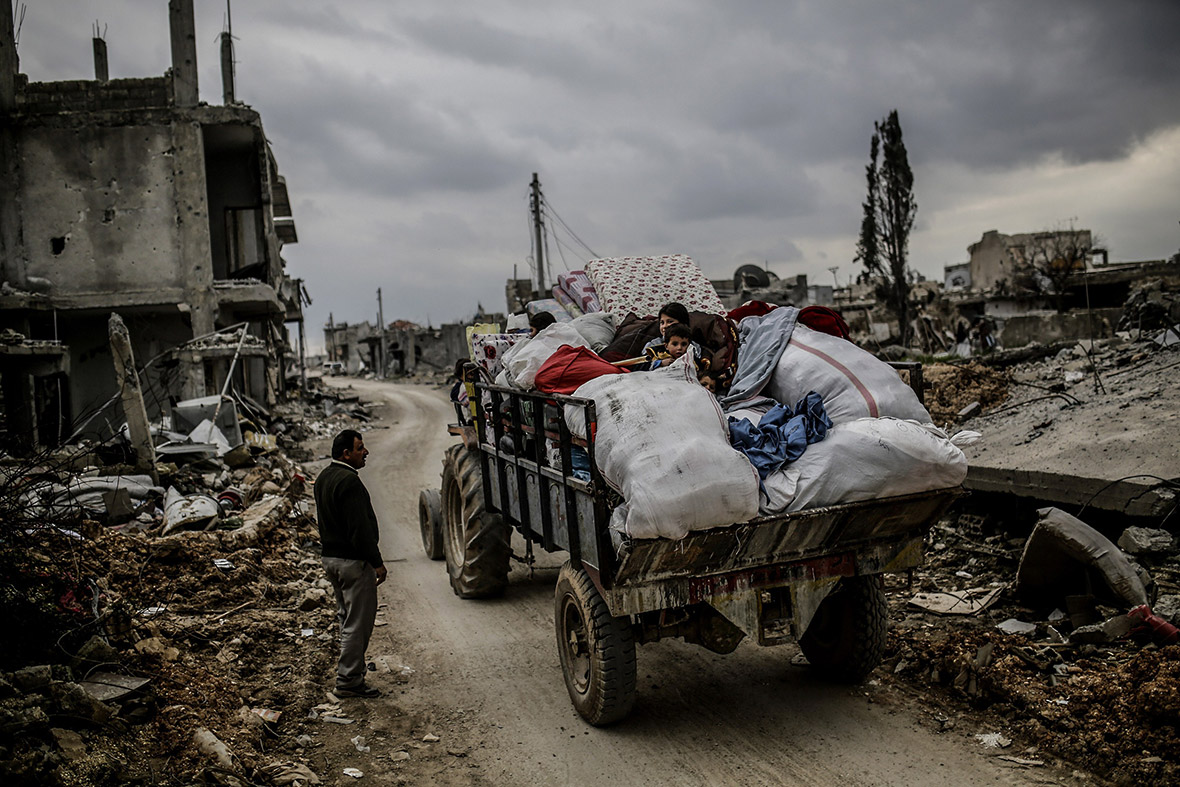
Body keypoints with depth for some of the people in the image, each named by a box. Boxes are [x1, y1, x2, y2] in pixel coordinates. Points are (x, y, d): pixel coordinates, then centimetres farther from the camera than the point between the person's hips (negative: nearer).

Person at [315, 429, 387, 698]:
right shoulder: (349, 481, -21)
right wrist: (377, 562, -18)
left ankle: (350, 668, 32)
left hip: (330, 557, 10)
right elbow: (360, 528, -24)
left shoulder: (323, 478, 11)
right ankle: (349, 680, 3)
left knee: (346, 616, 21)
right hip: (352, 561, -10)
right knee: (358, 621, -2)